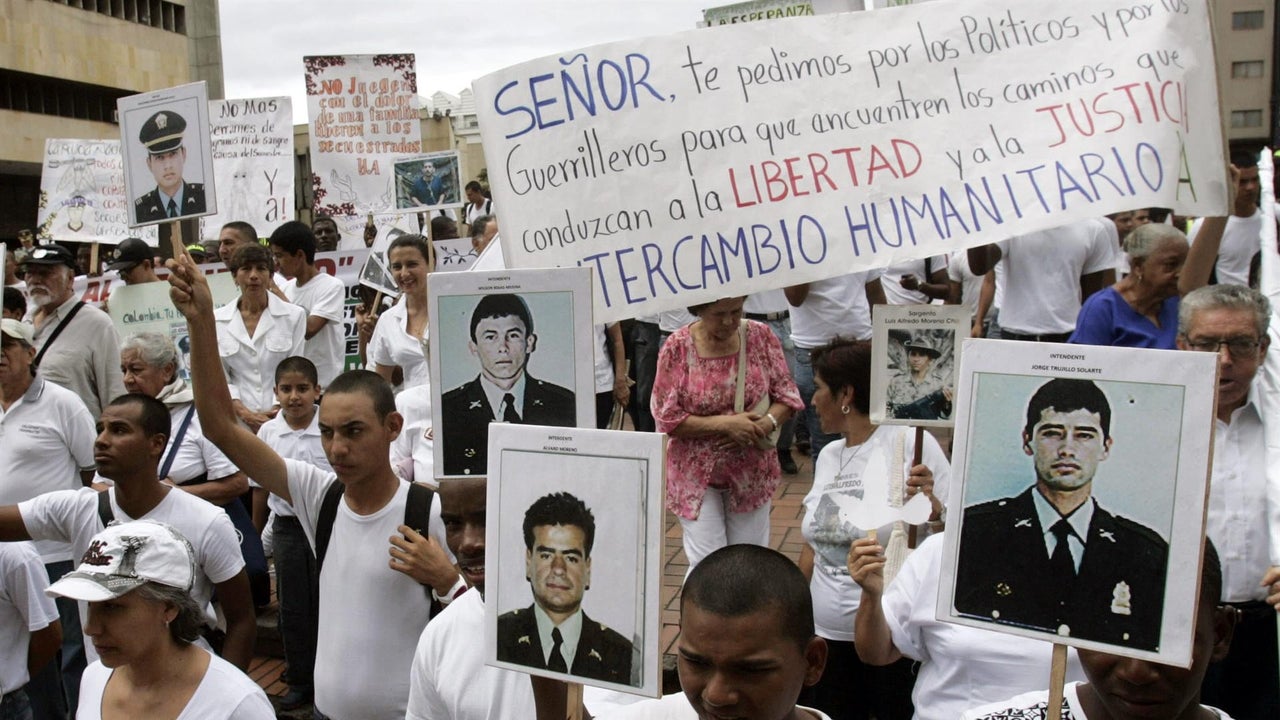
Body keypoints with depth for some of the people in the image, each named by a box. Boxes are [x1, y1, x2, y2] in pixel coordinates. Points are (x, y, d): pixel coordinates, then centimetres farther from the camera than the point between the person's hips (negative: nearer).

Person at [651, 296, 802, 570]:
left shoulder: (760, 336, -4)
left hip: (752, 472, 3)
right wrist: (725, 424, -20)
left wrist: (765, 424, -19)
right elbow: (666, 418, -11)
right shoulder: (677, 347, -12)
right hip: (697, 475, -2)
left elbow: (787, 396, 1)